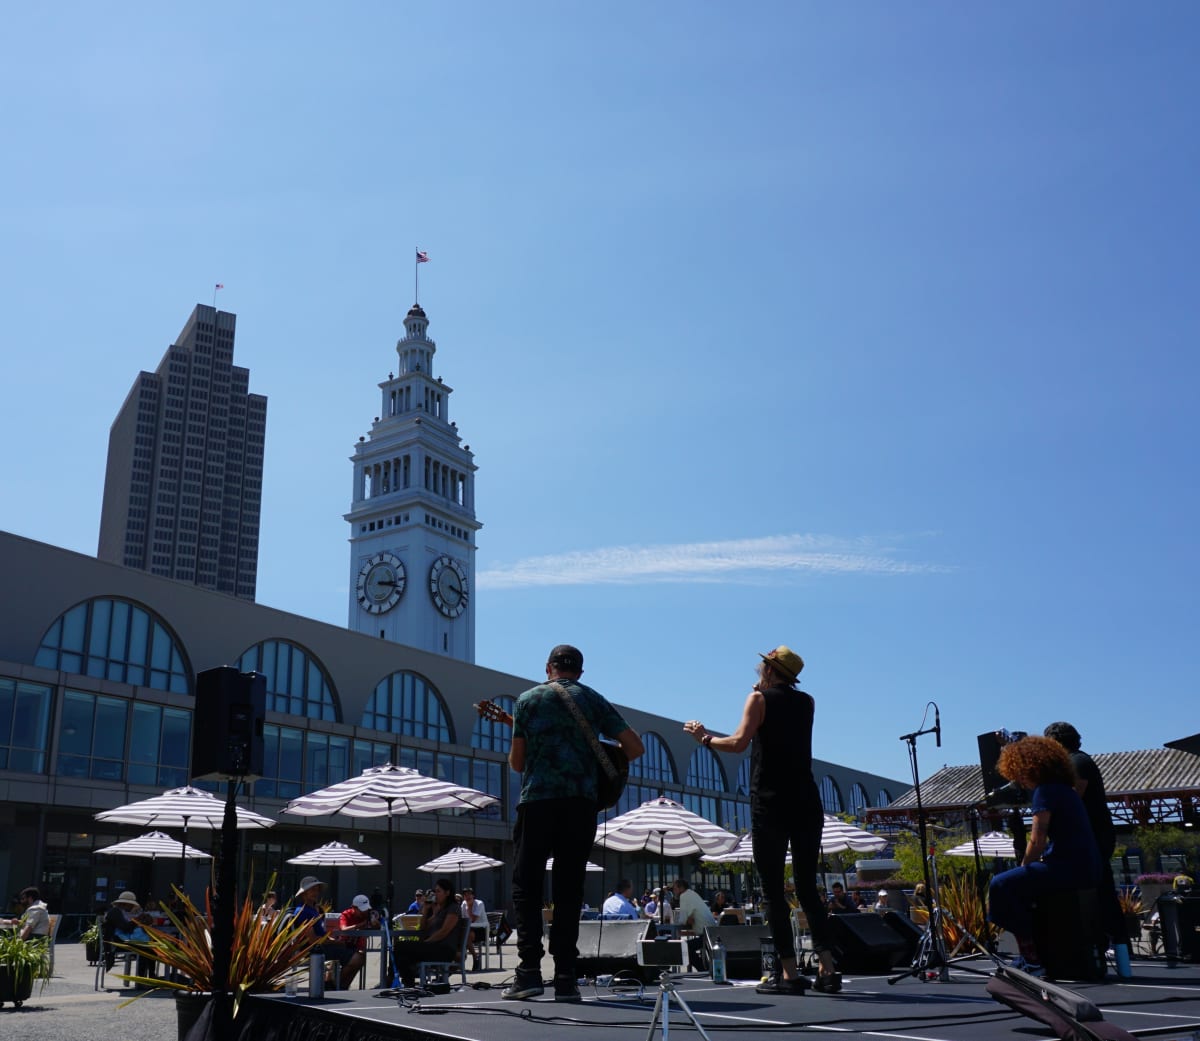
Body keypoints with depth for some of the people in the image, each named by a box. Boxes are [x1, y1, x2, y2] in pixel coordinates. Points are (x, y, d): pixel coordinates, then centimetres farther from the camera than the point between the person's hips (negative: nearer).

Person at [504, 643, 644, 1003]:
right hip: (581, 802, 2)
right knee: (569, 889, 6)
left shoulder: (528, 699, 9)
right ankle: (565, 977, 3)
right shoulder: (593, 699, 12)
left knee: (526, 886, 6)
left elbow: (516, 761, 8)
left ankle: (529, 970, -4)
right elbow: (635, 746, 6)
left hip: (537, 800, -1)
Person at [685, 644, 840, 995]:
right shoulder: (806, 702, 13)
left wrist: (704, 737, 3)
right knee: (808, 887, 11)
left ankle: (789, 973, -4)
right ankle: (828, 969, 5)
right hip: (807, 804, 5)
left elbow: (740, 742, -12)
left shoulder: (760, 698, -1)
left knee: (773, 890, -1)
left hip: (770, 805, -5)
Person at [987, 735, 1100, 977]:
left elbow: (1037, 842, -17)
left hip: (1070, 869, -10)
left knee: (1002, 884, -12)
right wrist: (1029, 866, 17)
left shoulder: (1044, 792, -11)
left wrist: (1024, 866, 0)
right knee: (1019, 883, 24)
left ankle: (1032, 958, -8)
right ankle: (1030, 955, 22)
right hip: (1086, 869, 10)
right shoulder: (1064, 789, 19)